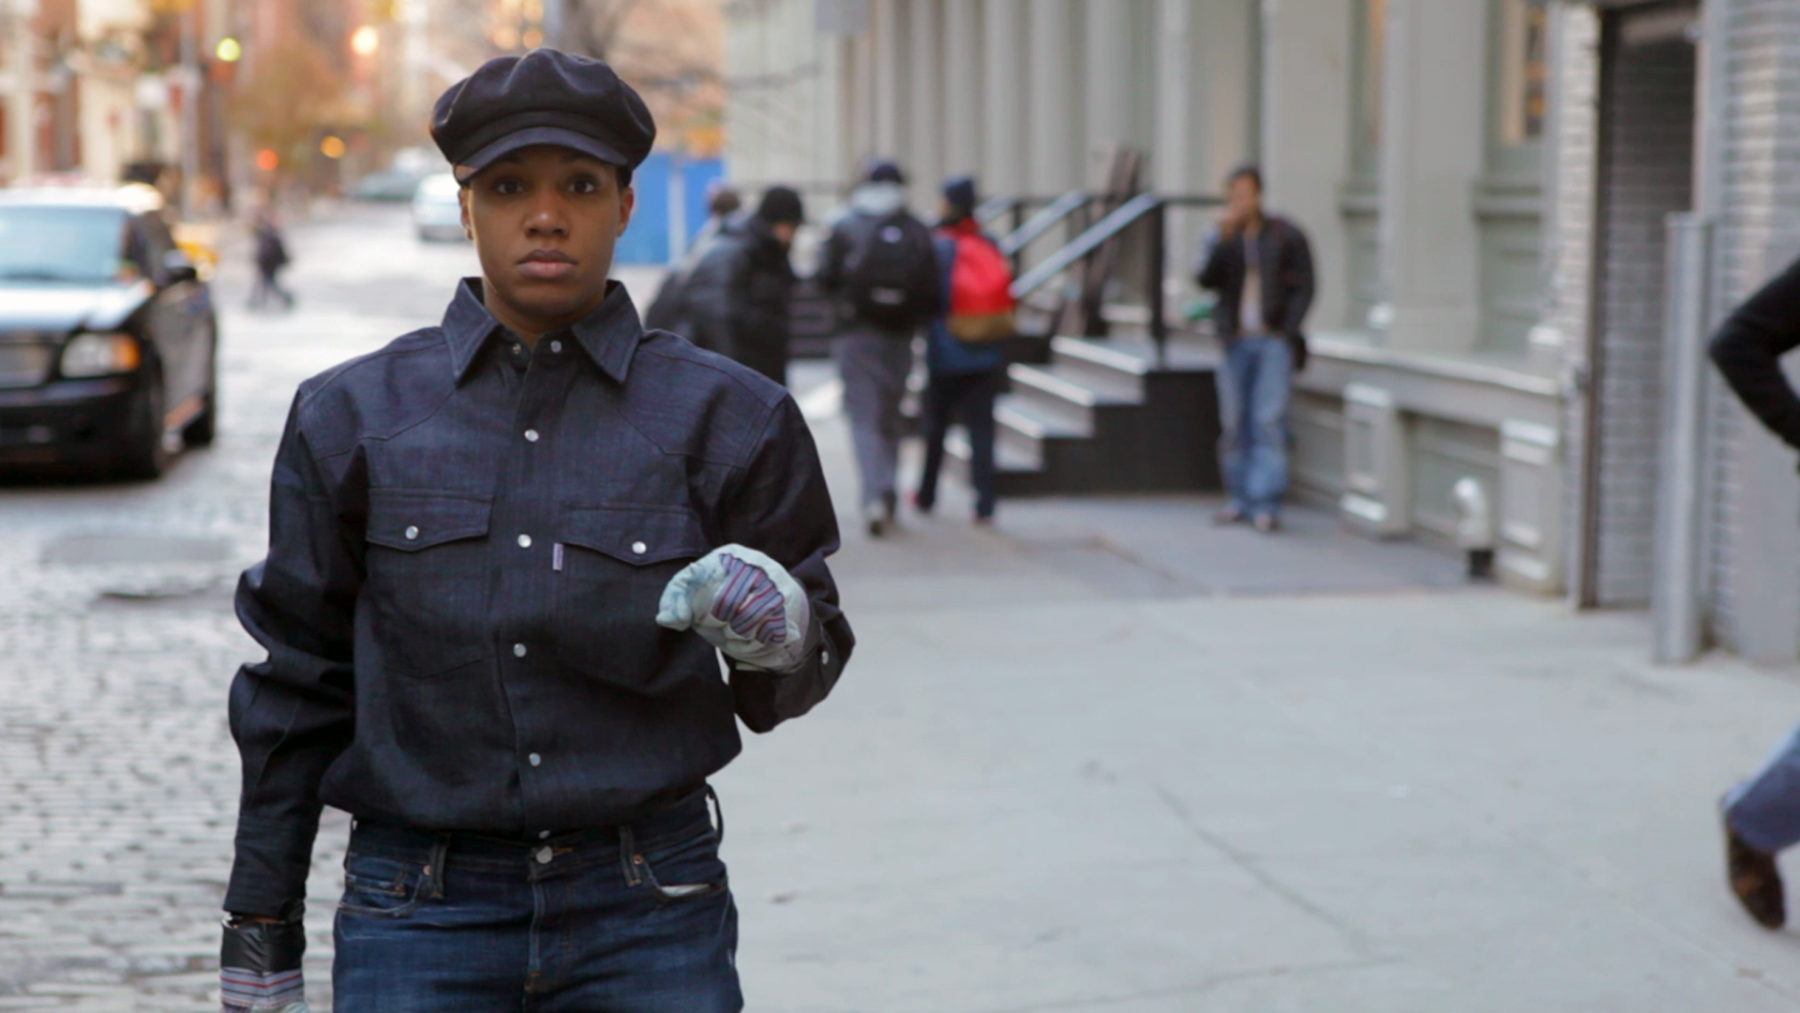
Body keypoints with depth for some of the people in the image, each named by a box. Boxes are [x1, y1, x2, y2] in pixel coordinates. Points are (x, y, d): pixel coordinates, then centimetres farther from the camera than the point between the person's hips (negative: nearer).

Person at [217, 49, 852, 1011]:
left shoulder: (723, 416, 1)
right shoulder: (351, 417, 3)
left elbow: (787, 689, 7)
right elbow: (297, 687, 10)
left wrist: (774, 632, -17)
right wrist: (260, 932, 11)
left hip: (650, 915, 0)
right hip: (417, 919, 0)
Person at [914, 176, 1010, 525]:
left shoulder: (938, 247, -11)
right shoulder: (991, 246, 2)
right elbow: (1006, 302, 7)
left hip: (945, 355, -3)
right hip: (986, 356, 3)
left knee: (935, 426, 14)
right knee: (982, 428, 2)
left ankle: (927, 495, 27)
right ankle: (985, 505, -5)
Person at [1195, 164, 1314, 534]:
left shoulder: (1287, 236, 1)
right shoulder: (1225, 238, 10)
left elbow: (1303, 288, 0)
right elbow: (1207, 279, -4)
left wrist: (1287, 333, -9)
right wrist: (1222, 239, -15)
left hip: (1274, 341, -4)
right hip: (1236, 342, 4)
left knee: (1269, 421, -10)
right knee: (1234, 424, 4)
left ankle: (1267, 504, -12)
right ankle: (1241, 499, 13)